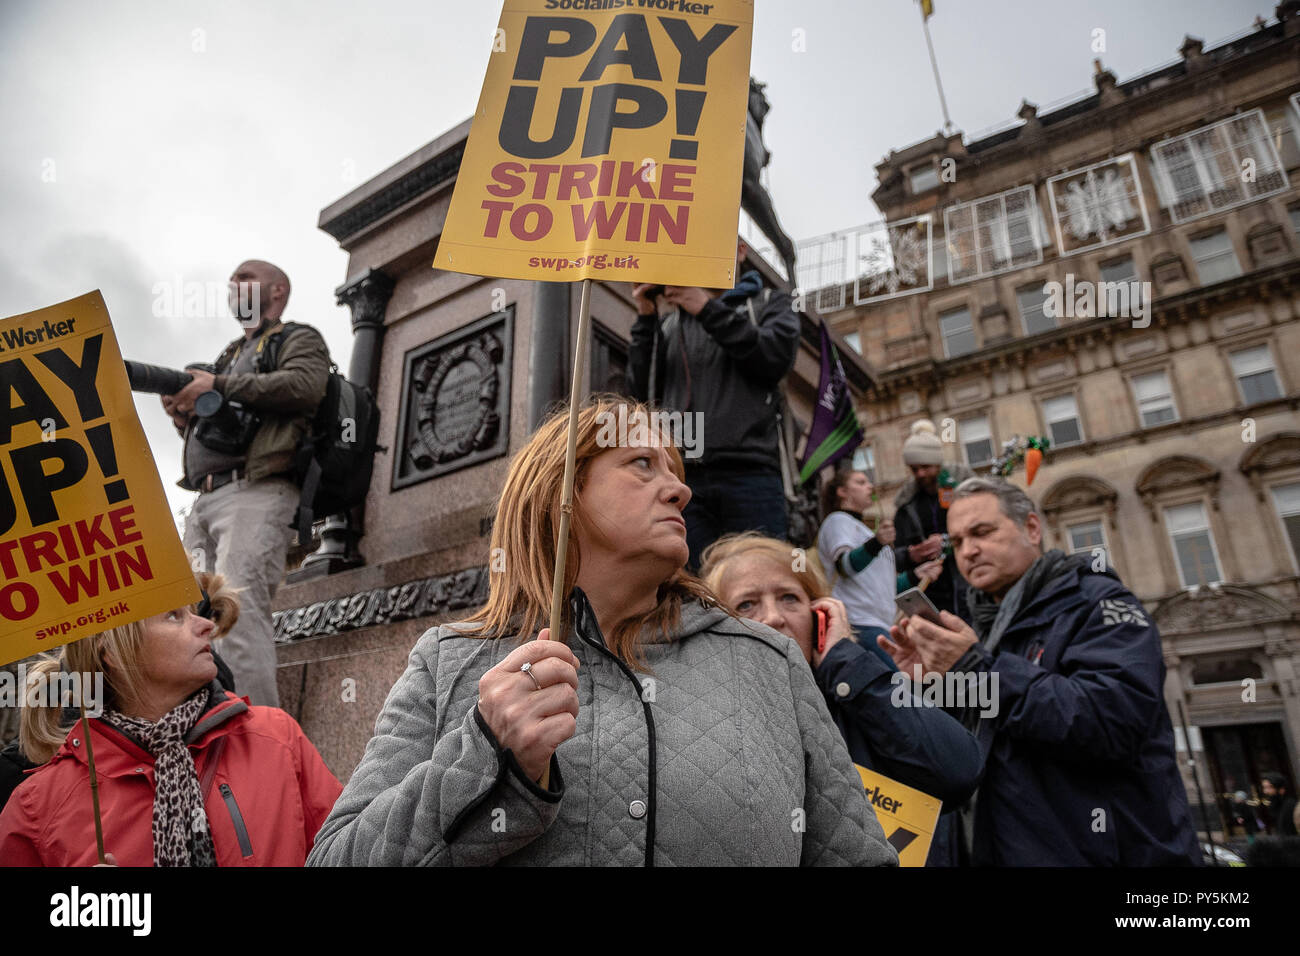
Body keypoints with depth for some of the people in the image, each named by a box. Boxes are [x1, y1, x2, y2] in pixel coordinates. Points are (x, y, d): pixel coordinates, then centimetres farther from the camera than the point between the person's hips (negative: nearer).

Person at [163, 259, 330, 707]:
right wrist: (184, 415, 10)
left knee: (237, 613, -21)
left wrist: (219, 387, -8)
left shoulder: (298, 339, 12)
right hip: (203, 501, 8)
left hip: (255, 493, -8)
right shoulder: (230, 354, 34)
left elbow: (305, 386, -11)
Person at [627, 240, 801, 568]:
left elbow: (777, 357, -2)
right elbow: (642, 390, 14)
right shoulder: (671, 322, 23)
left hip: (750, 473, -2)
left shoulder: (770, 304, 19)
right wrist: (645, 318, 6)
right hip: (682, 475, 2)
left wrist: (708, 309, -2)